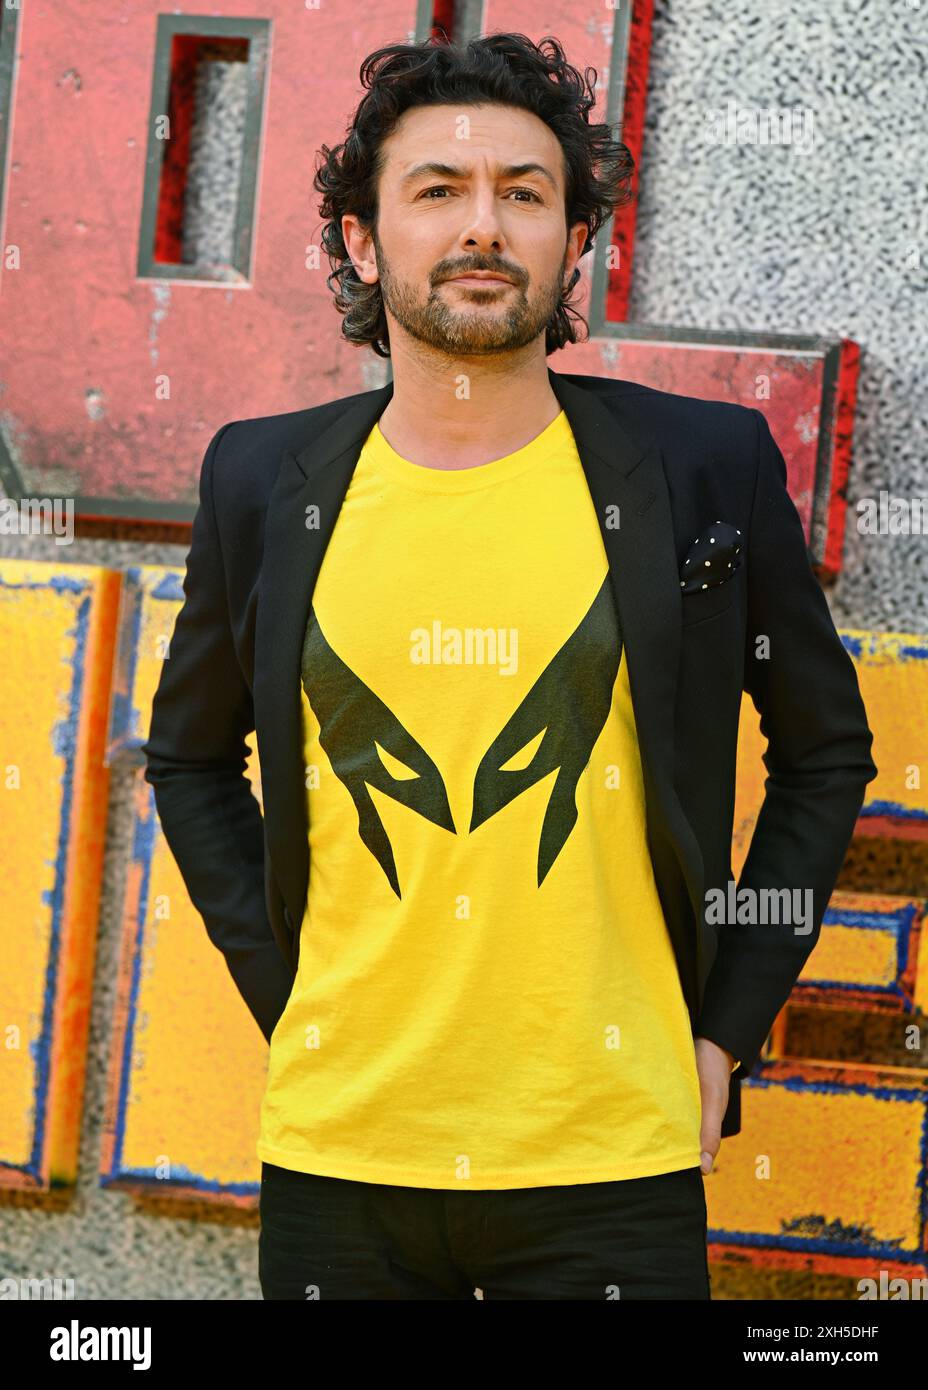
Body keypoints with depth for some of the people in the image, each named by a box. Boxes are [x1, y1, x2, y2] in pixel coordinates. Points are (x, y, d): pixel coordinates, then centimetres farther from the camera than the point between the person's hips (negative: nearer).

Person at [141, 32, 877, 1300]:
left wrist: (726, 1031, 4)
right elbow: (191, 757, 17)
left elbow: (826, 752, 9)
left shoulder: (706, 469, -1)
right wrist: (283, 997, 7)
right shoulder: (265, 482, 3)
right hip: (336, 1149, 2)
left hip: (613, 1161, -1)